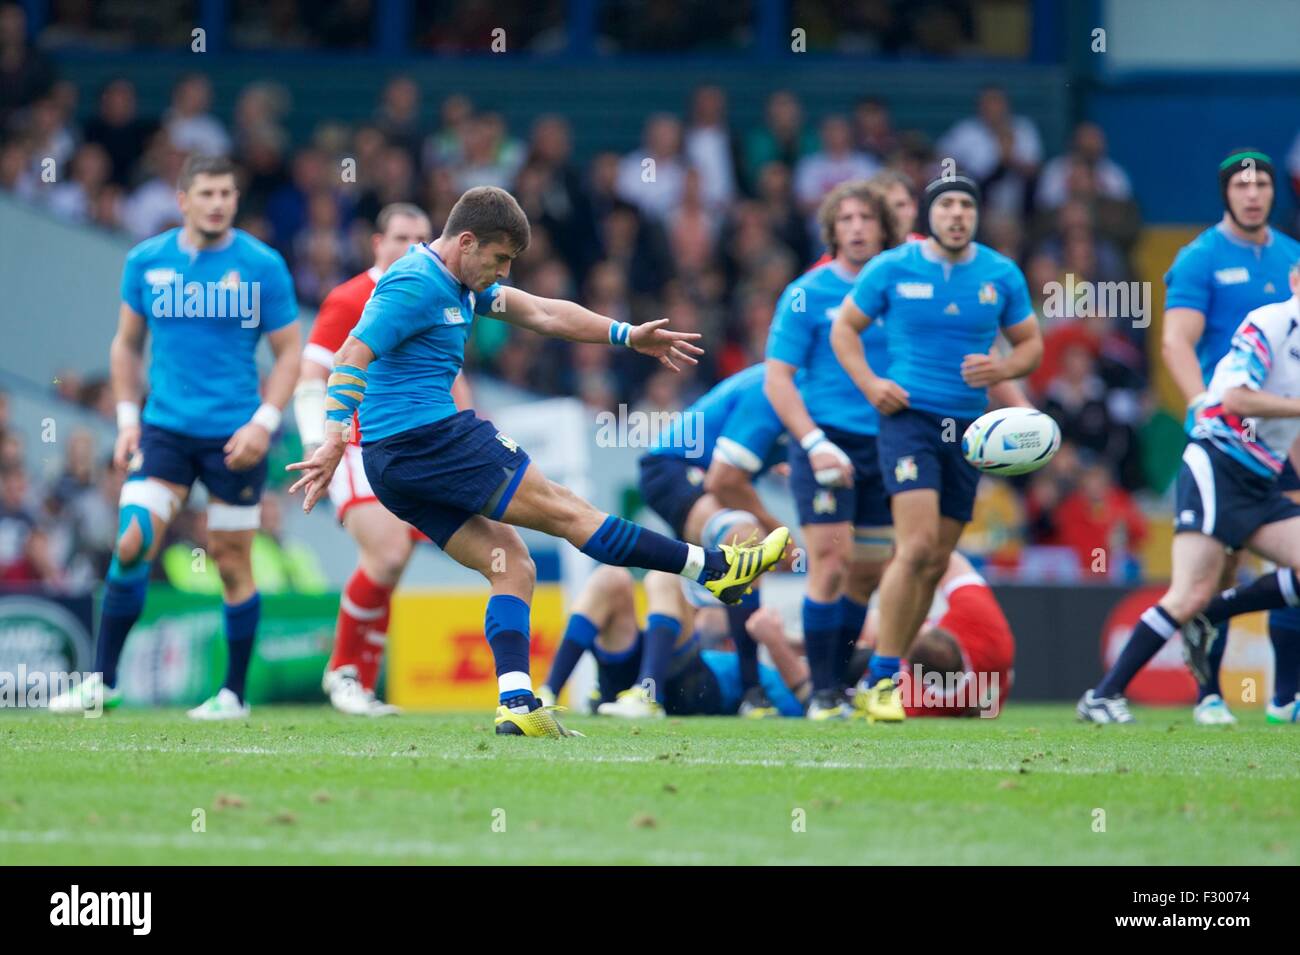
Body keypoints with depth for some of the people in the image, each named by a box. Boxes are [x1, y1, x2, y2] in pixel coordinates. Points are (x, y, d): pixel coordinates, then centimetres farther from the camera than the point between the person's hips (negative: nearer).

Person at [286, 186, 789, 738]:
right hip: (427, 438, -10)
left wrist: (626, 336, 19)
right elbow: (351, 359, -22)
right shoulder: (416, 286, -14)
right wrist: (333, 444, -33)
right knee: (562, 509, -4)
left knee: (512, 565, 4)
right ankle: (715, 569, 1)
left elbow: (541, 313, 23)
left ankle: (517, 704, -10)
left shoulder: (462, 285, 18)